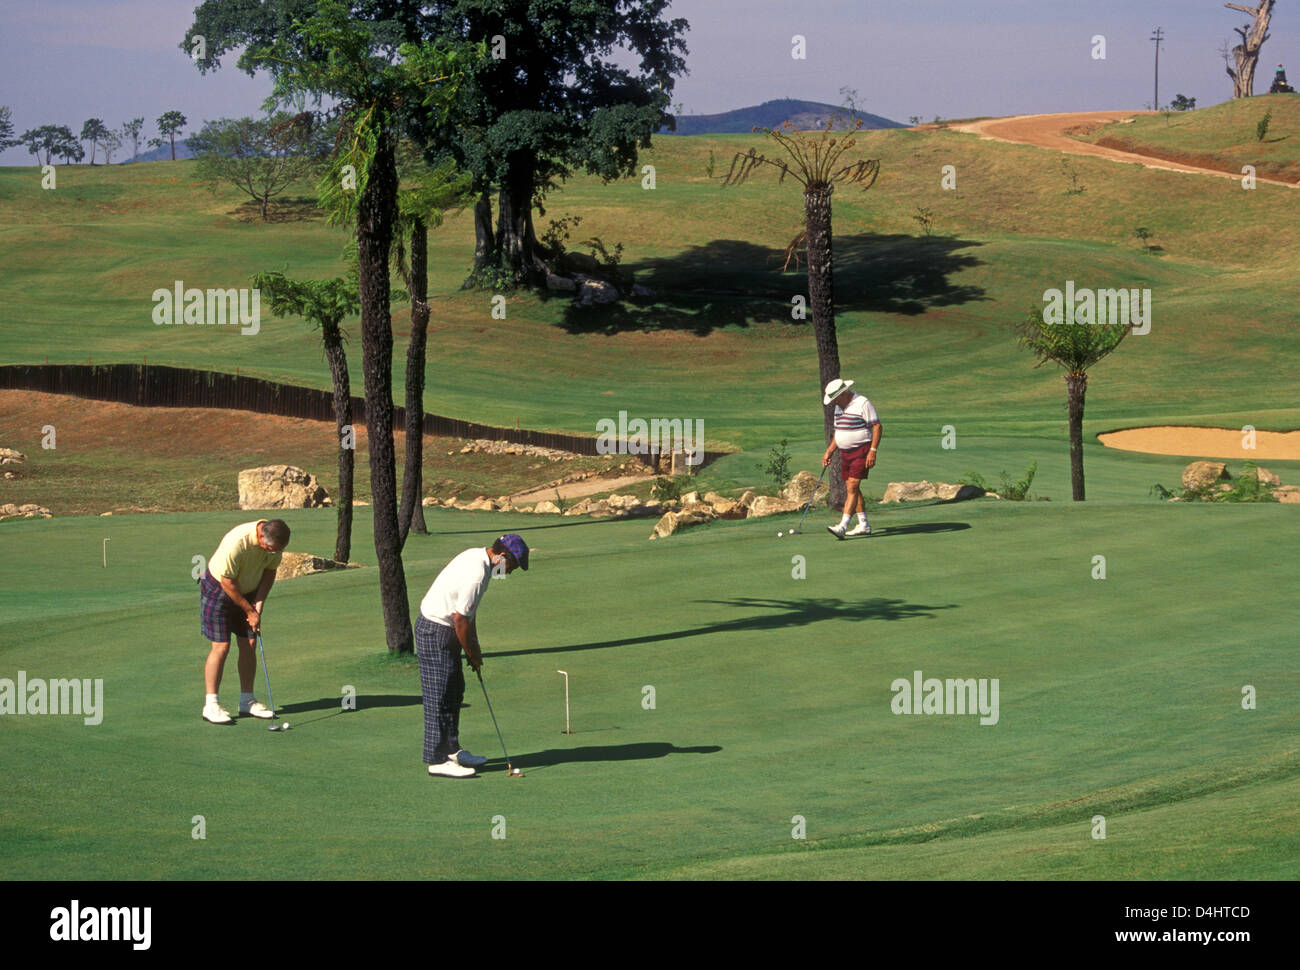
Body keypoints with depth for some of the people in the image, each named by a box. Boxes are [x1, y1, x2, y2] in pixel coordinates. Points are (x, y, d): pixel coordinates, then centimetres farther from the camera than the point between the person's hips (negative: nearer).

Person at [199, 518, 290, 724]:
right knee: (221, 646, -10)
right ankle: (210, 704, -6)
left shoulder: (274, 540, -16)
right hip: (218, 589, -6)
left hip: (247, 591, 6)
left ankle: (247, 701, 11)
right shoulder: (236, 543, -36)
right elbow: (228, 583, -26)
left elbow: (269, 571, 0)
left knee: (249, 645, 3)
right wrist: (249, 611, -18)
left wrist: (259, 603, -10)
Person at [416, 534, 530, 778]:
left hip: (444, 628, 11)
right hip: (436, 631, -11)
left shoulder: (478, 557, 8)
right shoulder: (476, 573, -25)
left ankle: (451, 750, 24)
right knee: (440, 698, -8)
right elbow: (460, 619, -21)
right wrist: (472, 654, -8)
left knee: (454, 693, 16)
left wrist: (474, 645, 16)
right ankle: (438, 760, -6)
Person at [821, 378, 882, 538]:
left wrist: (873, 451, -22)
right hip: (845, 453, 9)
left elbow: (877, 427, -15)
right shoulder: (839, 407, 13)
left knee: (852, 487, -15)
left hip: (861, 451, -9)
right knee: (852, 488, 9)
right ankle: (864, 525, 16)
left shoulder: (863, 403, -13)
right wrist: (828, 452, 15)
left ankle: (842, 526, -24)